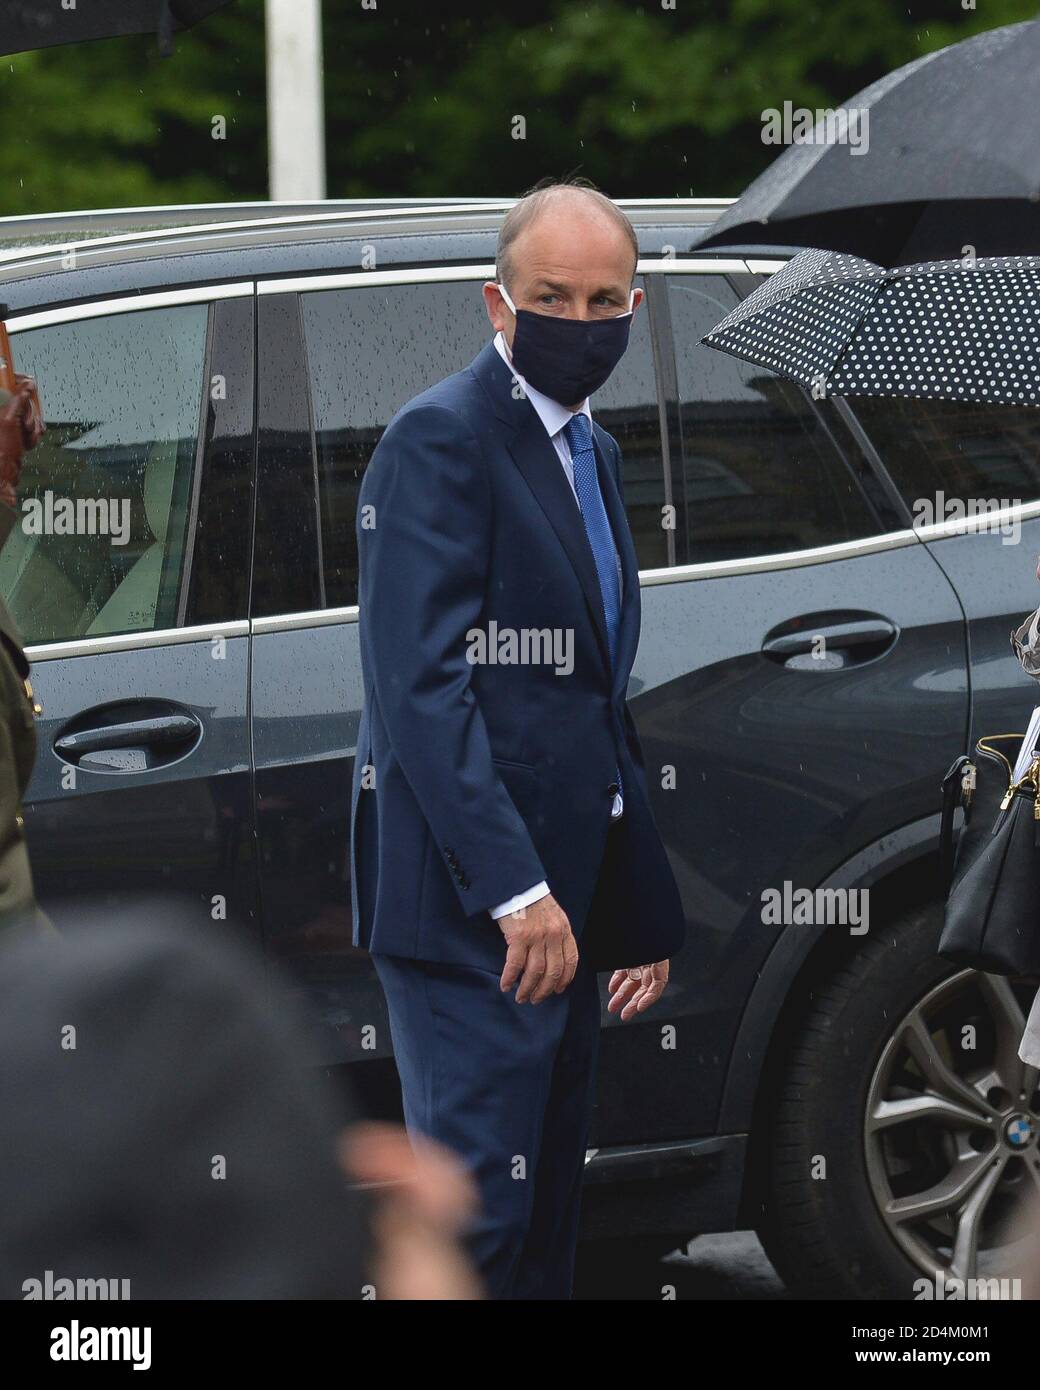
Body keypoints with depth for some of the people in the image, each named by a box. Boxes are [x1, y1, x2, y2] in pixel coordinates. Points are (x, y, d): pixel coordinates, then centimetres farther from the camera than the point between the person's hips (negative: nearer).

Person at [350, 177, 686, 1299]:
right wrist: (515, 889, -26)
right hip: (470, 905, -9)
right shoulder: (441, 438, -11)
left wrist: (644, 906, 21)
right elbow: (420, 683, -20)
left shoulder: (592, 450, 19)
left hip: (557, 897, 9)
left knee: (548, 1213, 12)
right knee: (476, 1215, -11)